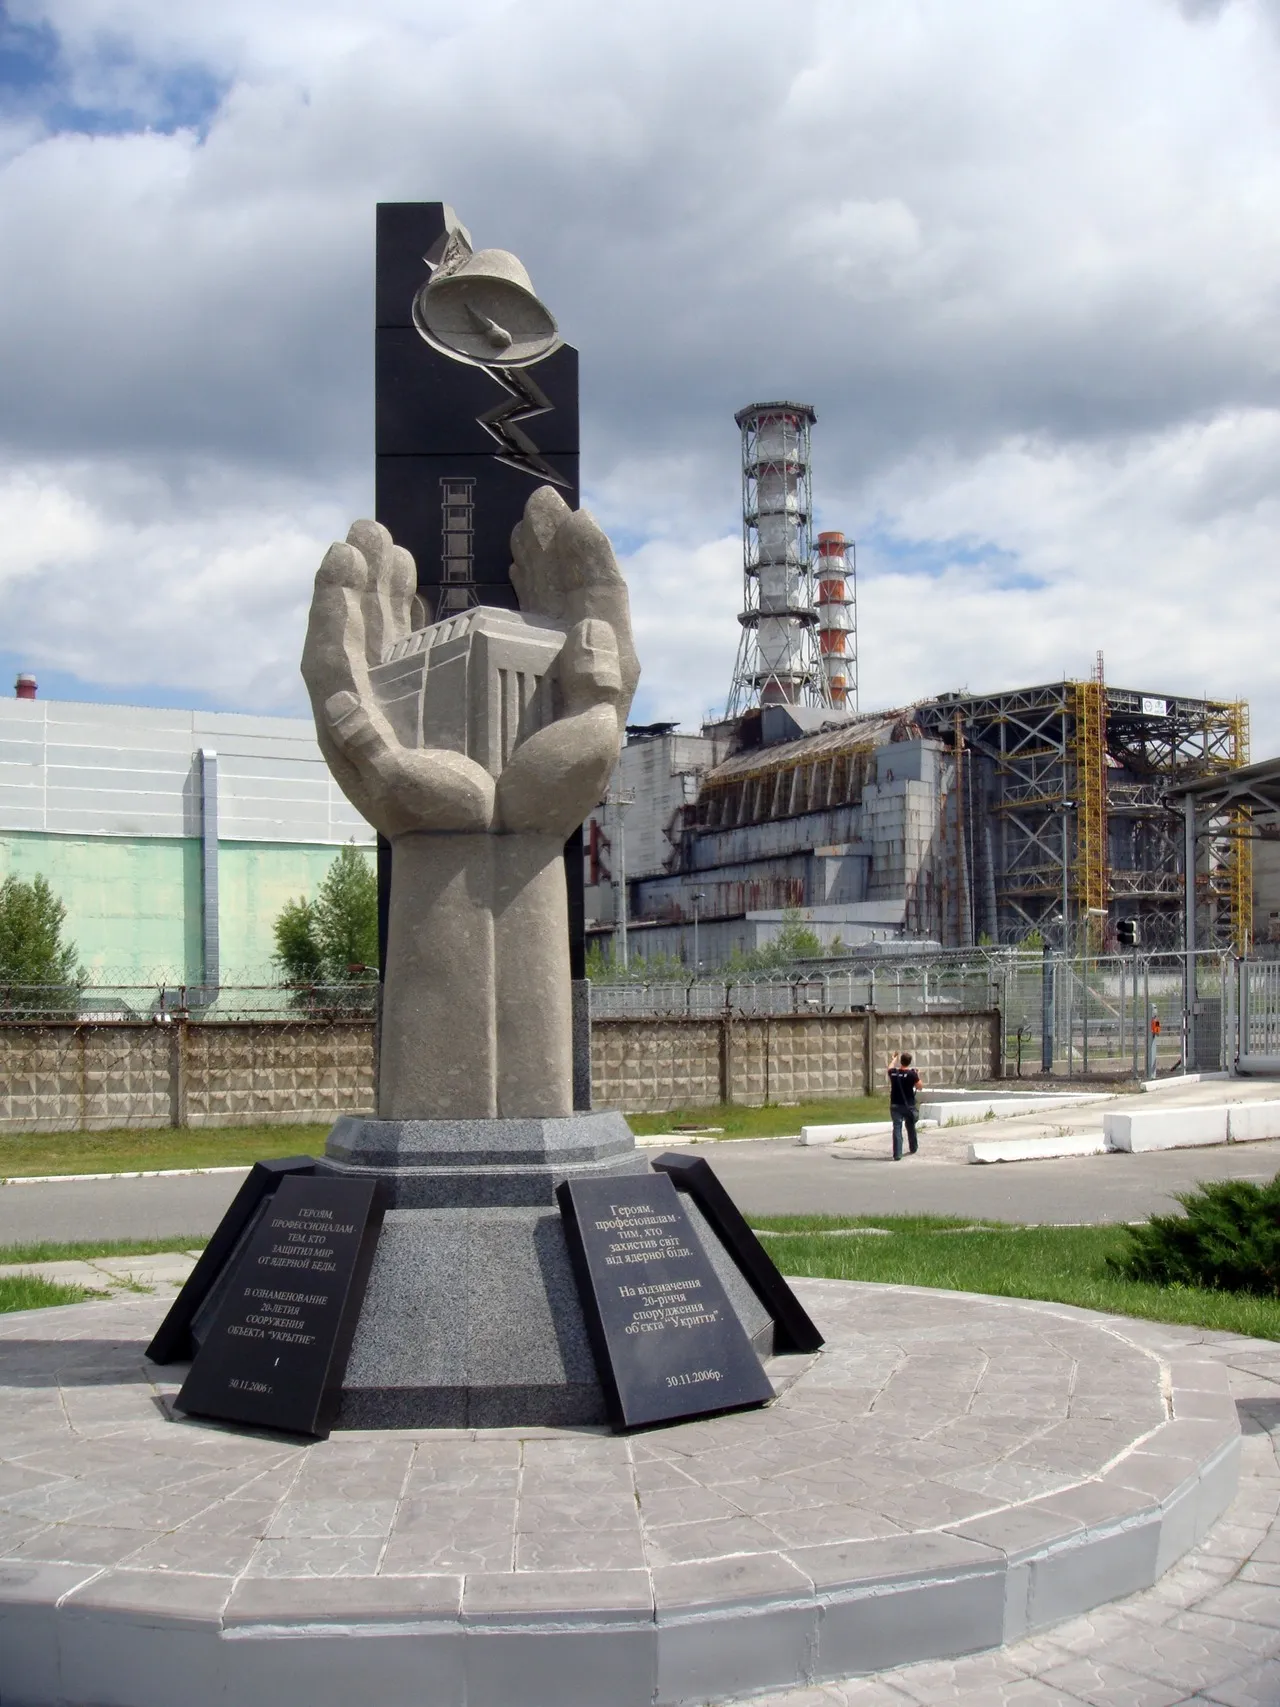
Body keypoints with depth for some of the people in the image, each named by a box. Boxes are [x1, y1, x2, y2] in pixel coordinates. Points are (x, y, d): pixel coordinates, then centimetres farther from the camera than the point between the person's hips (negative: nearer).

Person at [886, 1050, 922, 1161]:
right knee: (911, 1127, 21)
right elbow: (919, 1087, -7)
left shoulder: (893, 1072, -3)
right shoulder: (912, 1074, -14)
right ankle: (913, 1148, 41)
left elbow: (890, 1067, 22)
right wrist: (917, 1076, 8)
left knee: (897, 1128, -3)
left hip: (895, 1106, 1)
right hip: (909, 1106, -1)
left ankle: (897, 1154, -13)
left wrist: (894, 1059, 41)